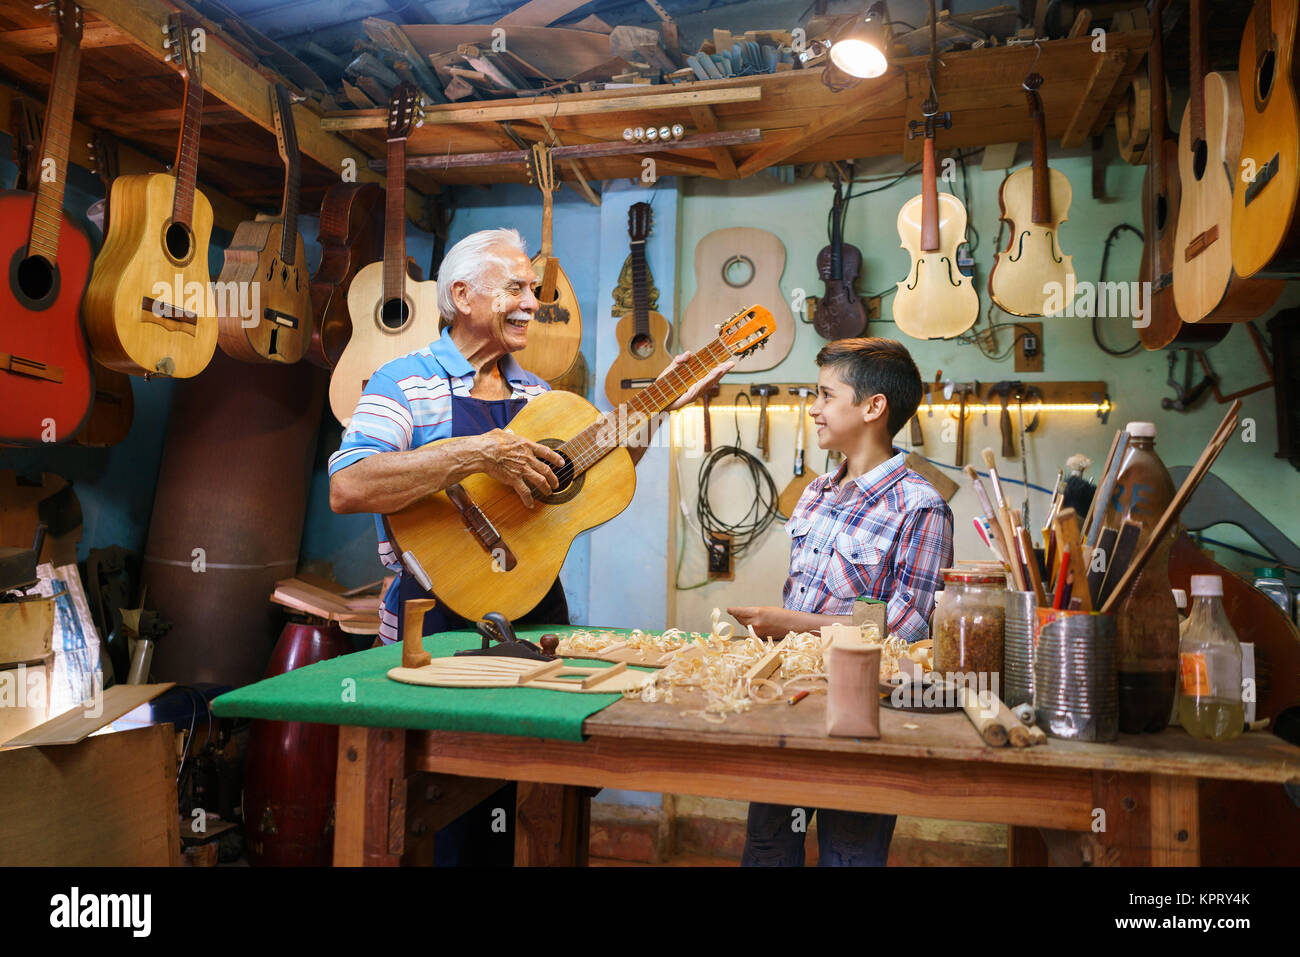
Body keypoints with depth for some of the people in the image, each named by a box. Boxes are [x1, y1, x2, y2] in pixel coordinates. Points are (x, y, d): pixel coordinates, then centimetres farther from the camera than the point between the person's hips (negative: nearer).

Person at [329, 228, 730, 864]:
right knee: (444, 835, 5)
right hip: (442, 625, -6)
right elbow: (347, 489, -22)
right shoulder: (407, 381, -7)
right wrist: (476, 453, -27)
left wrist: (653, 411, 6)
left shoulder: (536, 393, 13)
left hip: (536, 617, 6)